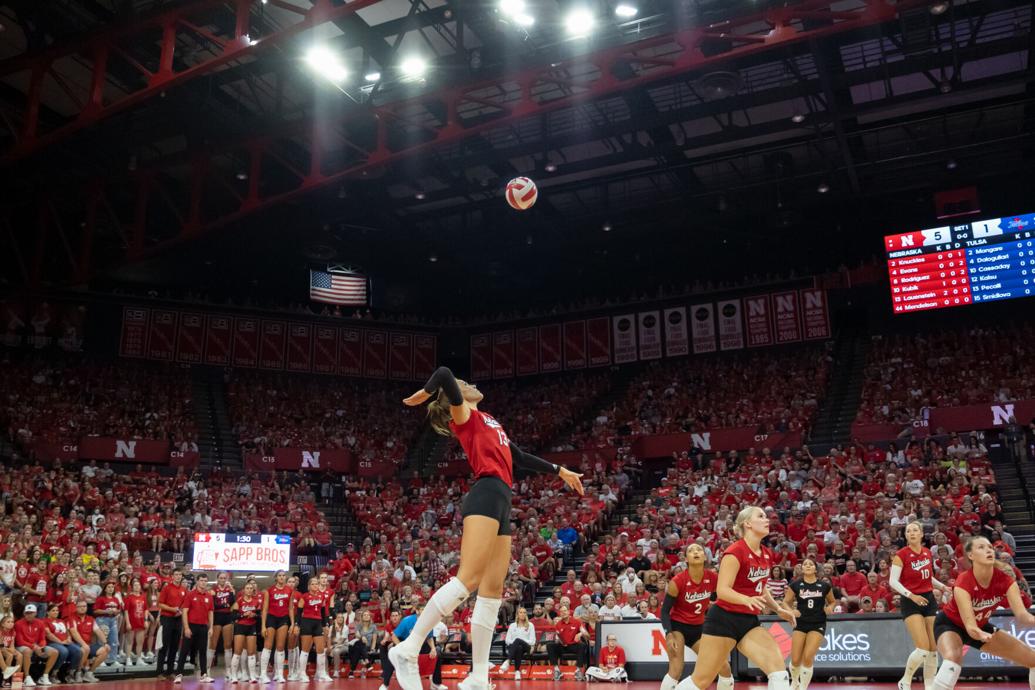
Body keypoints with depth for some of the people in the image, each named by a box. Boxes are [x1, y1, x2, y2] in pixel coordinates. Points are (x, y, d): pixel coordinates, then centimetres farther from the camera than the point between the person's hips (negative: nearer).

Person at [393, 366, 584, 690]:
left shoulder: (489, 422, 29)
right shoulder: (464, 415, 6)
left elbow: (519, 457, 38)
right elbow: (444, 374, -10)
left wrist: (560, 472, 42)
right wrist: (424, 393, 9)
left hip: (501, 502, 9)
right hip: (487, 495, -8)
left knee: (493, 590, 2)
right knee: (468, 579, -20)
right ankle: (408, 650, -17)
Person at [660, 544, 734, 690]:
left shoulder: (714, 578, -11)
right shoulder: (678, 581, -22)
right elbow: (665, 611, -15)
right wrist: (669, 634, -25)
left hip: (698, 628, 5)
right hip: (677, 626, -5)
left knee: (725, 669, 2)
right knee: (676, 671, -23)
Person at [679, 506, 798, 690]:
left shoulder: (766, 555, 8)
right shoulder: (736, 551, -16)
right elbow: (722, 590, -24)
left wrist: (778, 609, 17)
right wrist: (747, 600, -39)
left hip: (749, 621, 7)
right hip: (723, 619, -7)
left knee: (779, 672, -14)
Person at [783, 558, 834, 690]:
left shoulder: (824, 586, -1)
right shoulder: (795, 585, -2)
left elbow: (832, 601, 15)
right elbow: (786, 602, 5)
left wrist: (829, 608, -7)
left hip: (818, 625, -1)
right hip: (800, 624, 1)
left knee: (807, 658, -14)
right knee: (795, 660, -1)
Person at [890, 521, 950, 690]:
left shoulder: (928, 553, 7)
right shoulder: (901, 554, -11)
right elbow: (893, 582, -15)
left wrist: (942, 586, 6)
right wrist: (911, 595, -26)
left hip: (929, 600, 6)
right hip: (911, 603, -6)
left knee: (934, 648, 5)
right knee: (923, 648, -15)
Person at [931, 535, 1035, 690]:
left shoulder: (1005, 580, -20)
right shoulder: (963, 583, -33)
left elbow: (1021, 615, -30)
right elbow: (969, 626, -39)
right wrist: (979, 634, -62)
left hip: (981, 627, 6)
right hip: (950, 624, -6)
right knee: (953, 657, -38)